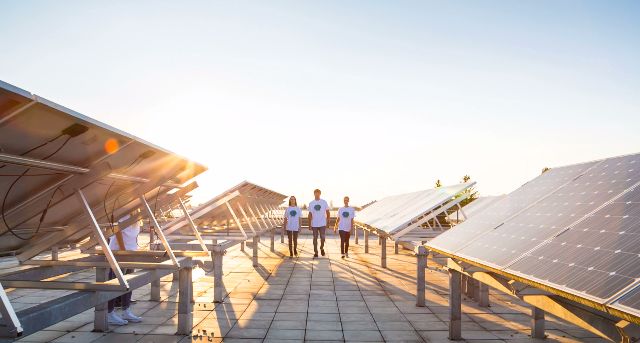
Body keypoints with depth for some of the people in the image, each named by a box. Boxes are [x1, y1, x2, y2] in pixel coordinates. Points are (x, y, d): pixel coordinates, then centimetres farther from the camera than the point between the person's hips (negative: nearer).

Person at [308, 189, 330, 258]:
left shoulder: (324, 202, 1)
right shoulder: (311, 203, 3)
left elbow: (327, 212, 7)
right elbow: (310, 214, 6)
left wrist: (327, 220, 0)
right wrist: (309, 224, 3)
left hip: (322, 224, -1)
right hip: (314, 224, 1)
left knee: (322, 238, -3)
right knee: (315, 238, 5)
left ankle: (322, 248, 23)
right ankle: (315, 252, 13)